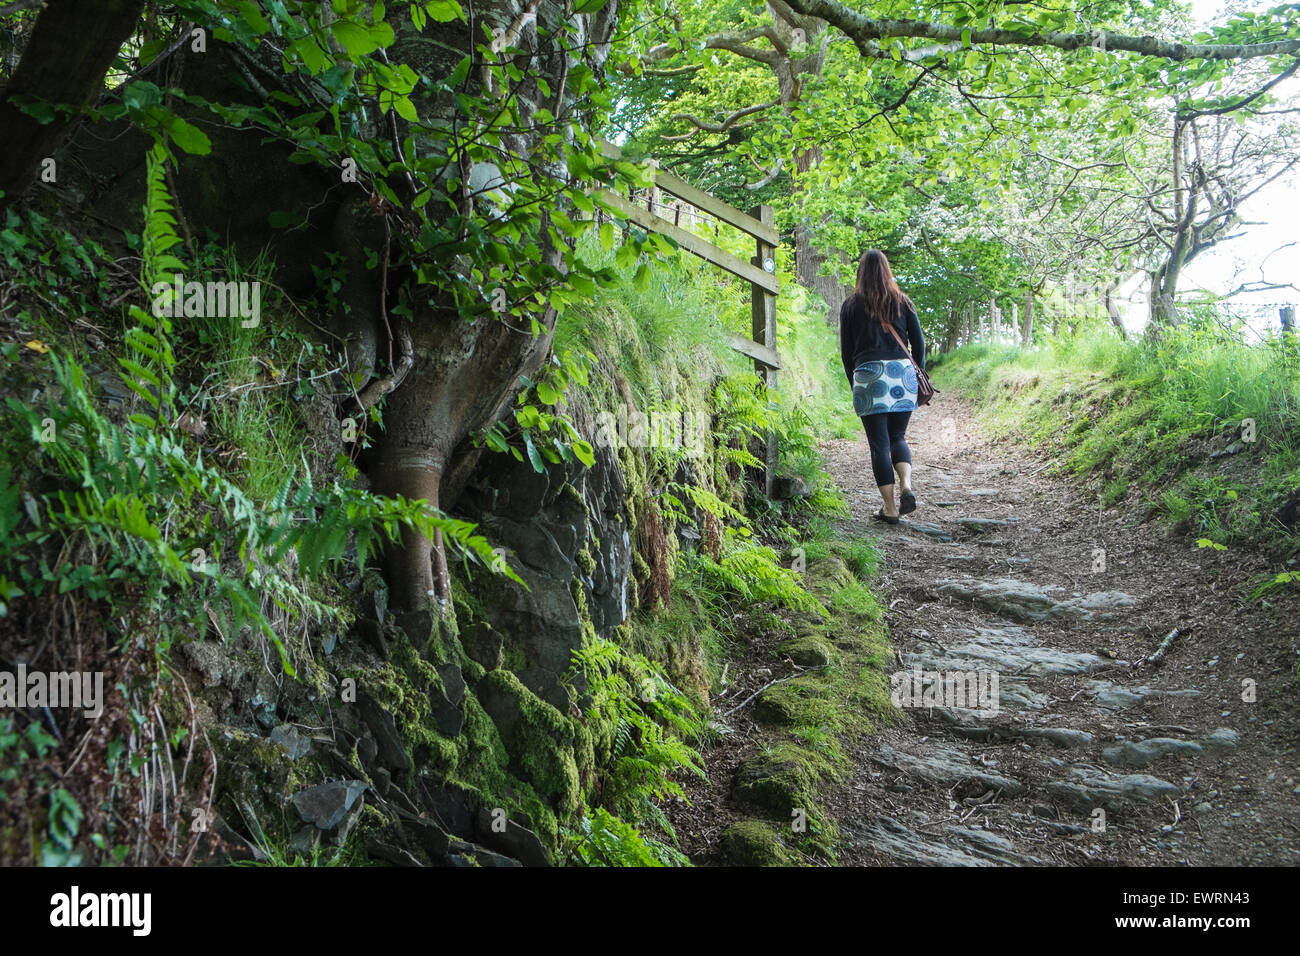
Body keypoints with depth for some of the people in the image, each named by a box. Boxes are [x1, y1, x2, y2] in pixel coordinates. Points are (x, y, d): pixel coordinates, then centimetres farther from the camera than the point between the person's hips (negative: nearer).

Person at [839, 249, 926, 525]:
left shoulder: (851, 305, 4)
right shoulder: (902, 301, 8)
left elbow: (846, 351, 6)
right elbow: (919, 343, 8)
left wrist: (854, 384, 15)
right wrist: (918, 375, 19)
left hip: (868, 373, -2)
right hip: (902, 370, 2)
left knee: (879, 443, 2)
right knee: (897, 436, 15)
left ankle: (890, 508, 1)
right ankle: (906, 486, -10)